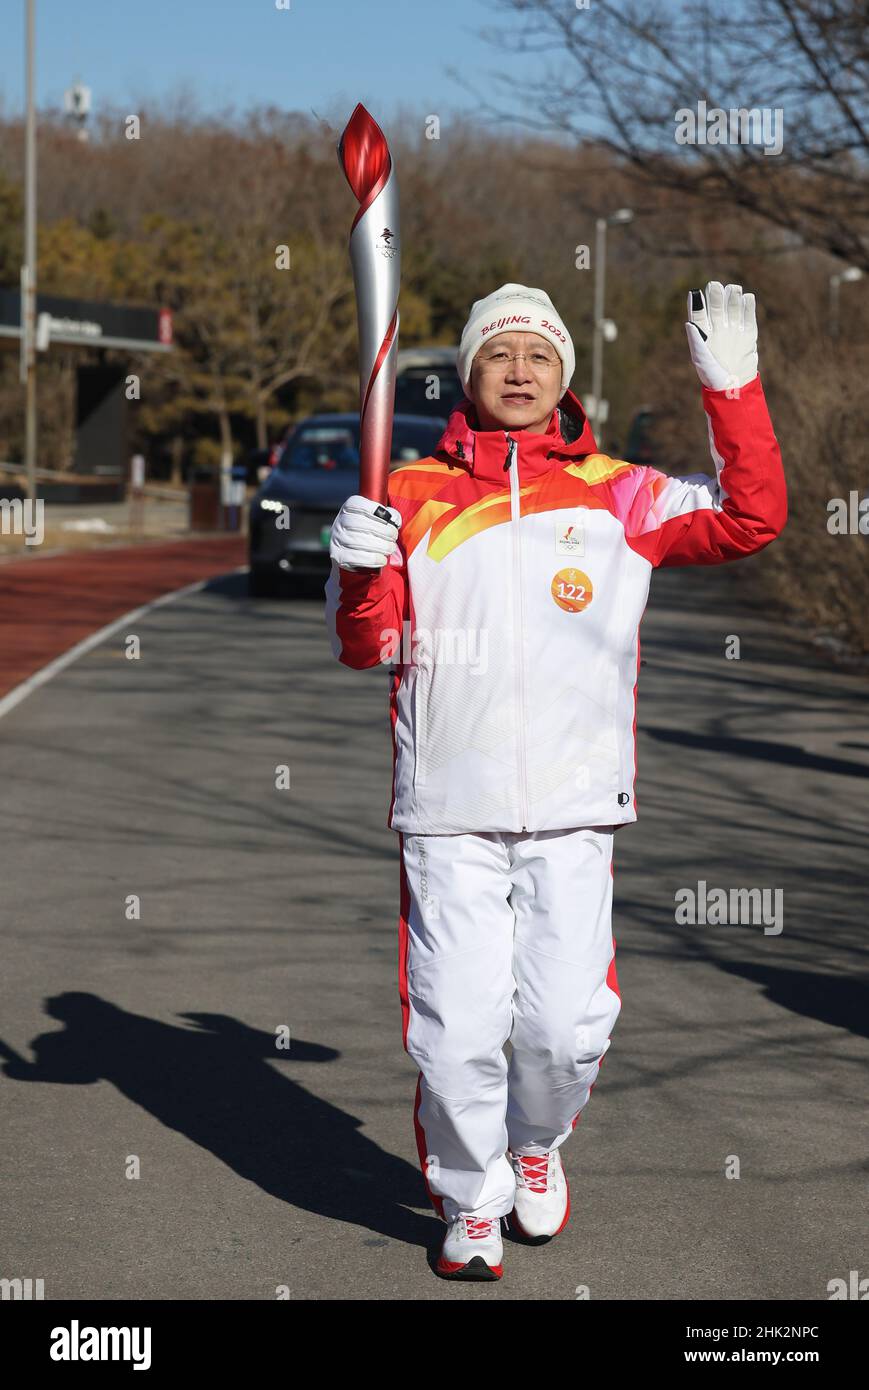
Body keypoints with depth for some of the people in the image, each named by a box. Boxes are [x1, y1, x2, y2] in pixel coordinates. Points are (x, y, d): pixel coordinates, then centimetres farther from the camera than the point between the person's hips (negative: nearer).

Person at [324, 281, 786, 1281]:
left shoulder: (618, 495, 8)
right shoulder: (415, 494, 6)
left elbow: (749, 520, 0)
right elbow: (370, 646, 3)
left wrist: (731, 386, -6)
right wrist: (357, 572, -18)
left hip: (573, 812, 1)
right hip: (448, 813, 0)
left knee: (567, 1025, 0)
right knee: (456, 1028, -2)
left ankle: (537, 1142, 34)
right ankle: (471, 1203, 23)